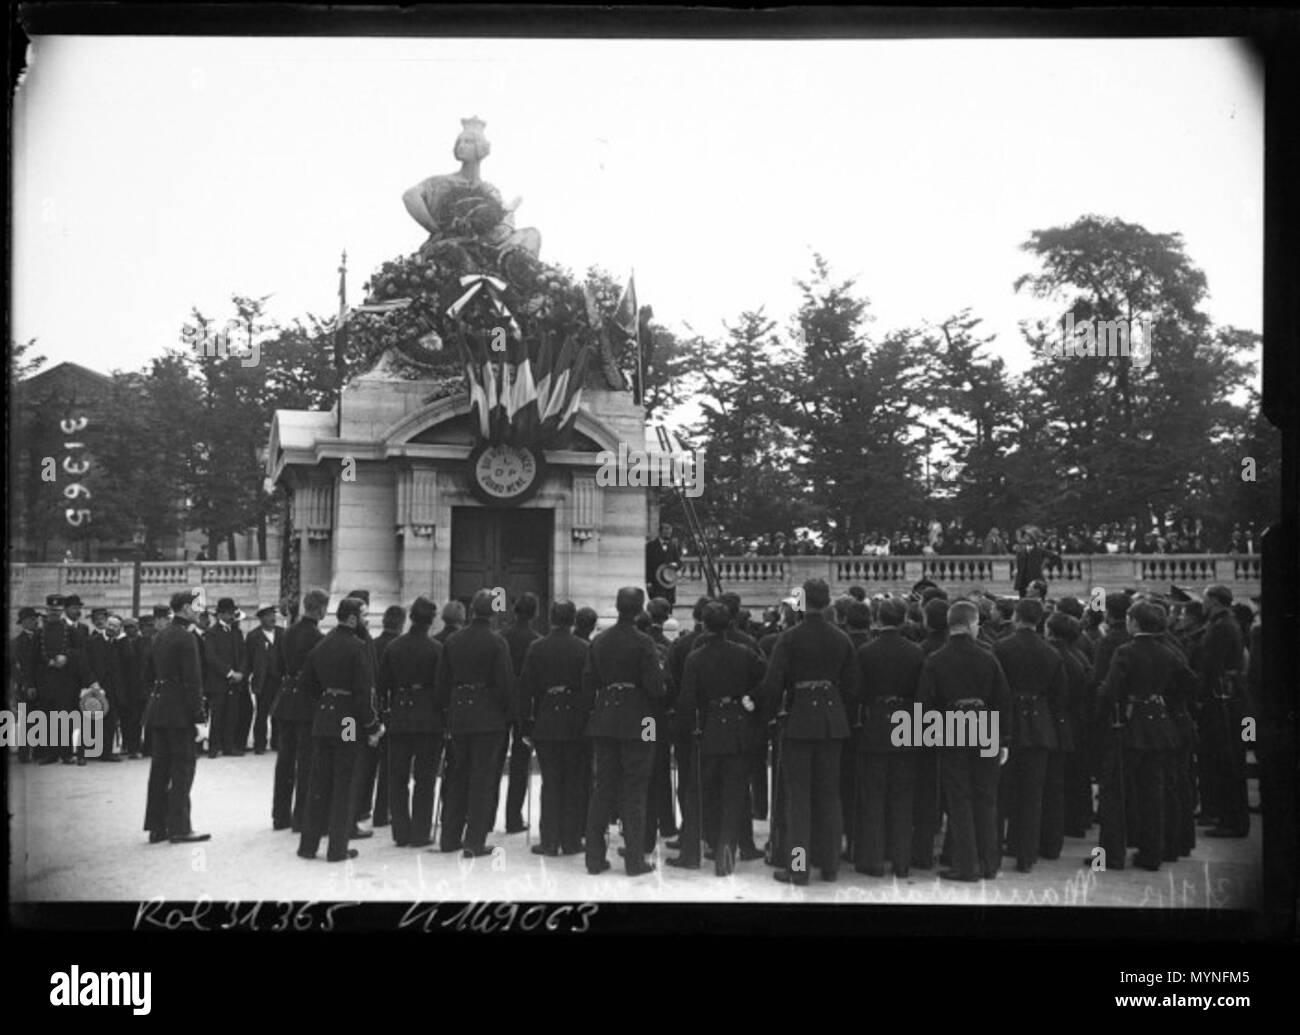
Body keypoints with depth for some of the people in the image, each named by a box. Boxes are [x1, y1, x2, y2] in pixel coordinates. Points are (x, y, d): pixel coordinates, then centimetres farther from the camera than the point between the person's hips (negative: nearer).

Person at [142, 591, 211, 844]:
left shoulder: (159, 636, 12)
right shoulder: (186, 639, -15)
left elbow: (149, 675, 18)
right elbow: (193, 681, -17)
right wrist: (199, 716, -15)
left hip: (157, 708, 8)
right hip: (180, 713, -8)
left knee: (160, 768, 11)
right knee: (183, 768, -1)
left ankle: (156, 826, 16)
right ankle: (179, 828, 2)